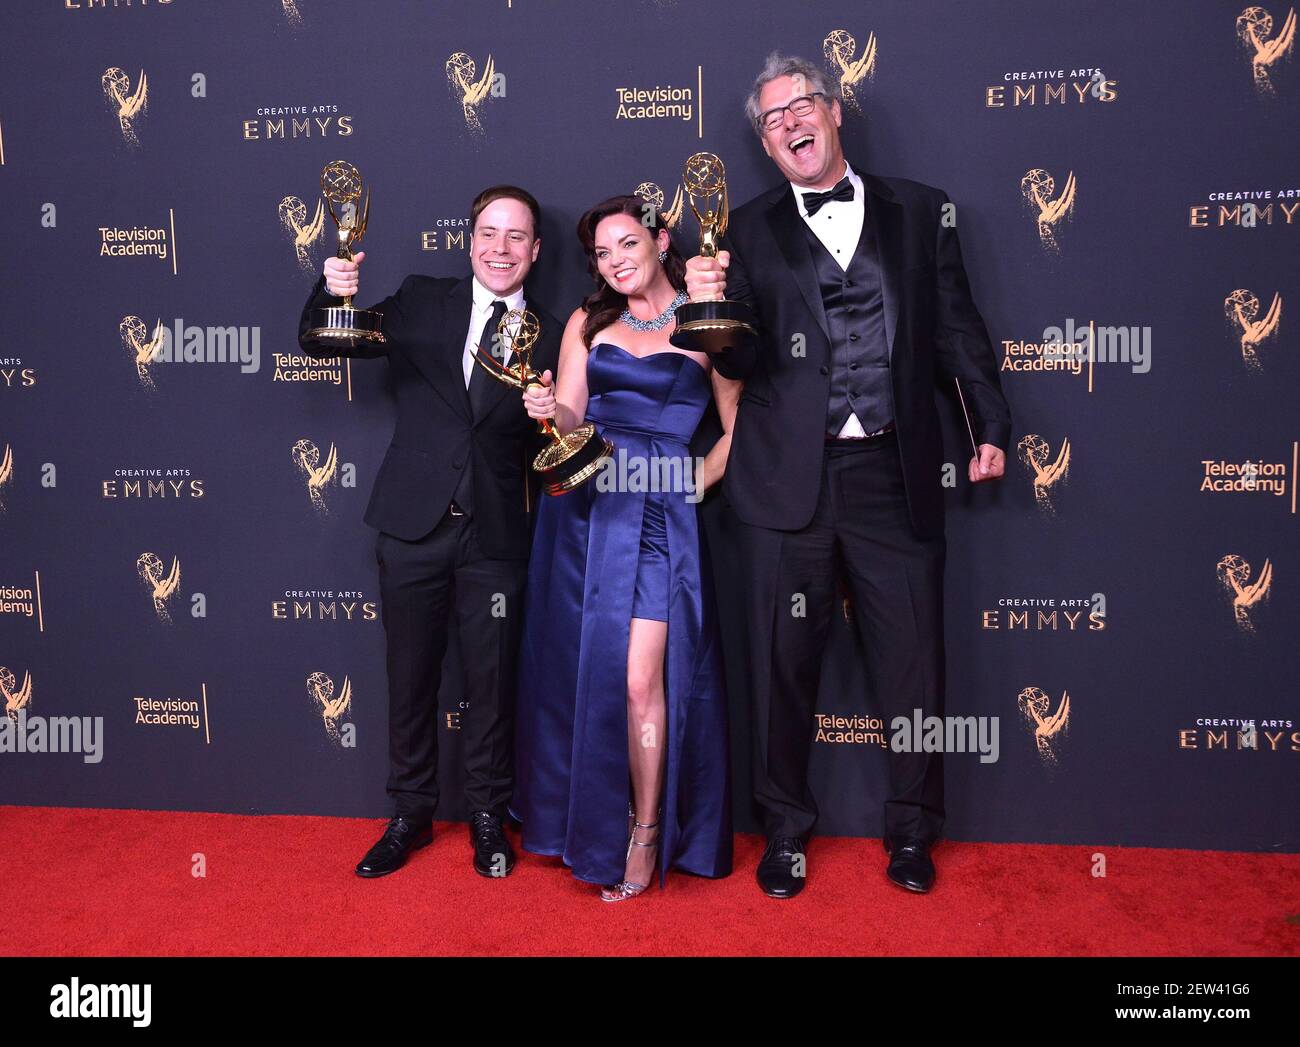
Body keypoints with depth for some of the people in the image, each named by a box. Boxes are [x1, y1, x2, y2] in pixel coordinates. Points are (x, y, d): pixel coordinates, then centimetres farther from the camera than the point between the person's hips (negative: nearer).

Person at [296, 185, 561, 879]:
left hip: (496, 536, 0)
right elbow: (320, 345, 2)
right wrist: (332, 294, -17)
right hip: (413, 529, 1)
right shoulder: (421, 304, 6)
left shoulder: (549, 338, 5)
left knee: (490, 681, 8)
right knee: (410, 677, 11)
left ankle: (488, 817, 28)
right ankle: (411, 815, 28)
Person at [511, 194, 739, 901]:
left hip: (660, 515, -3)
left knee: (639, 679, -9)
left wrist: (690, 488, -5)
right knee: (580, 668, 8)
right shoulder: (588, 322, 13)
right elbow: (569, 419, 6)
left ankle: (645, 833, 10)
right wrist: (549, 411, -15)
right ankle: (584, 824, 26)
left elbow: (739, 430, 3)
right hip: (583, 510, 4)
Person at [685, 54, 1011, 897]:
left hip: (895, 471, 1)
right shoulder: (750, 231, 9)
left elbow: (958, 327, 12)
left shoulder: (920, 212, 11)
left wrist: (992, 425, 7)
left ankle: (913, 828, 27)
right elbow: (741, 360, 2)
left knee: (914, 659, 7)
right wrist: (712, 307, -18)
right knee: (784, 661, 7)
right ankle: (786, 827, 26)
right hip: (792, 476, 0)